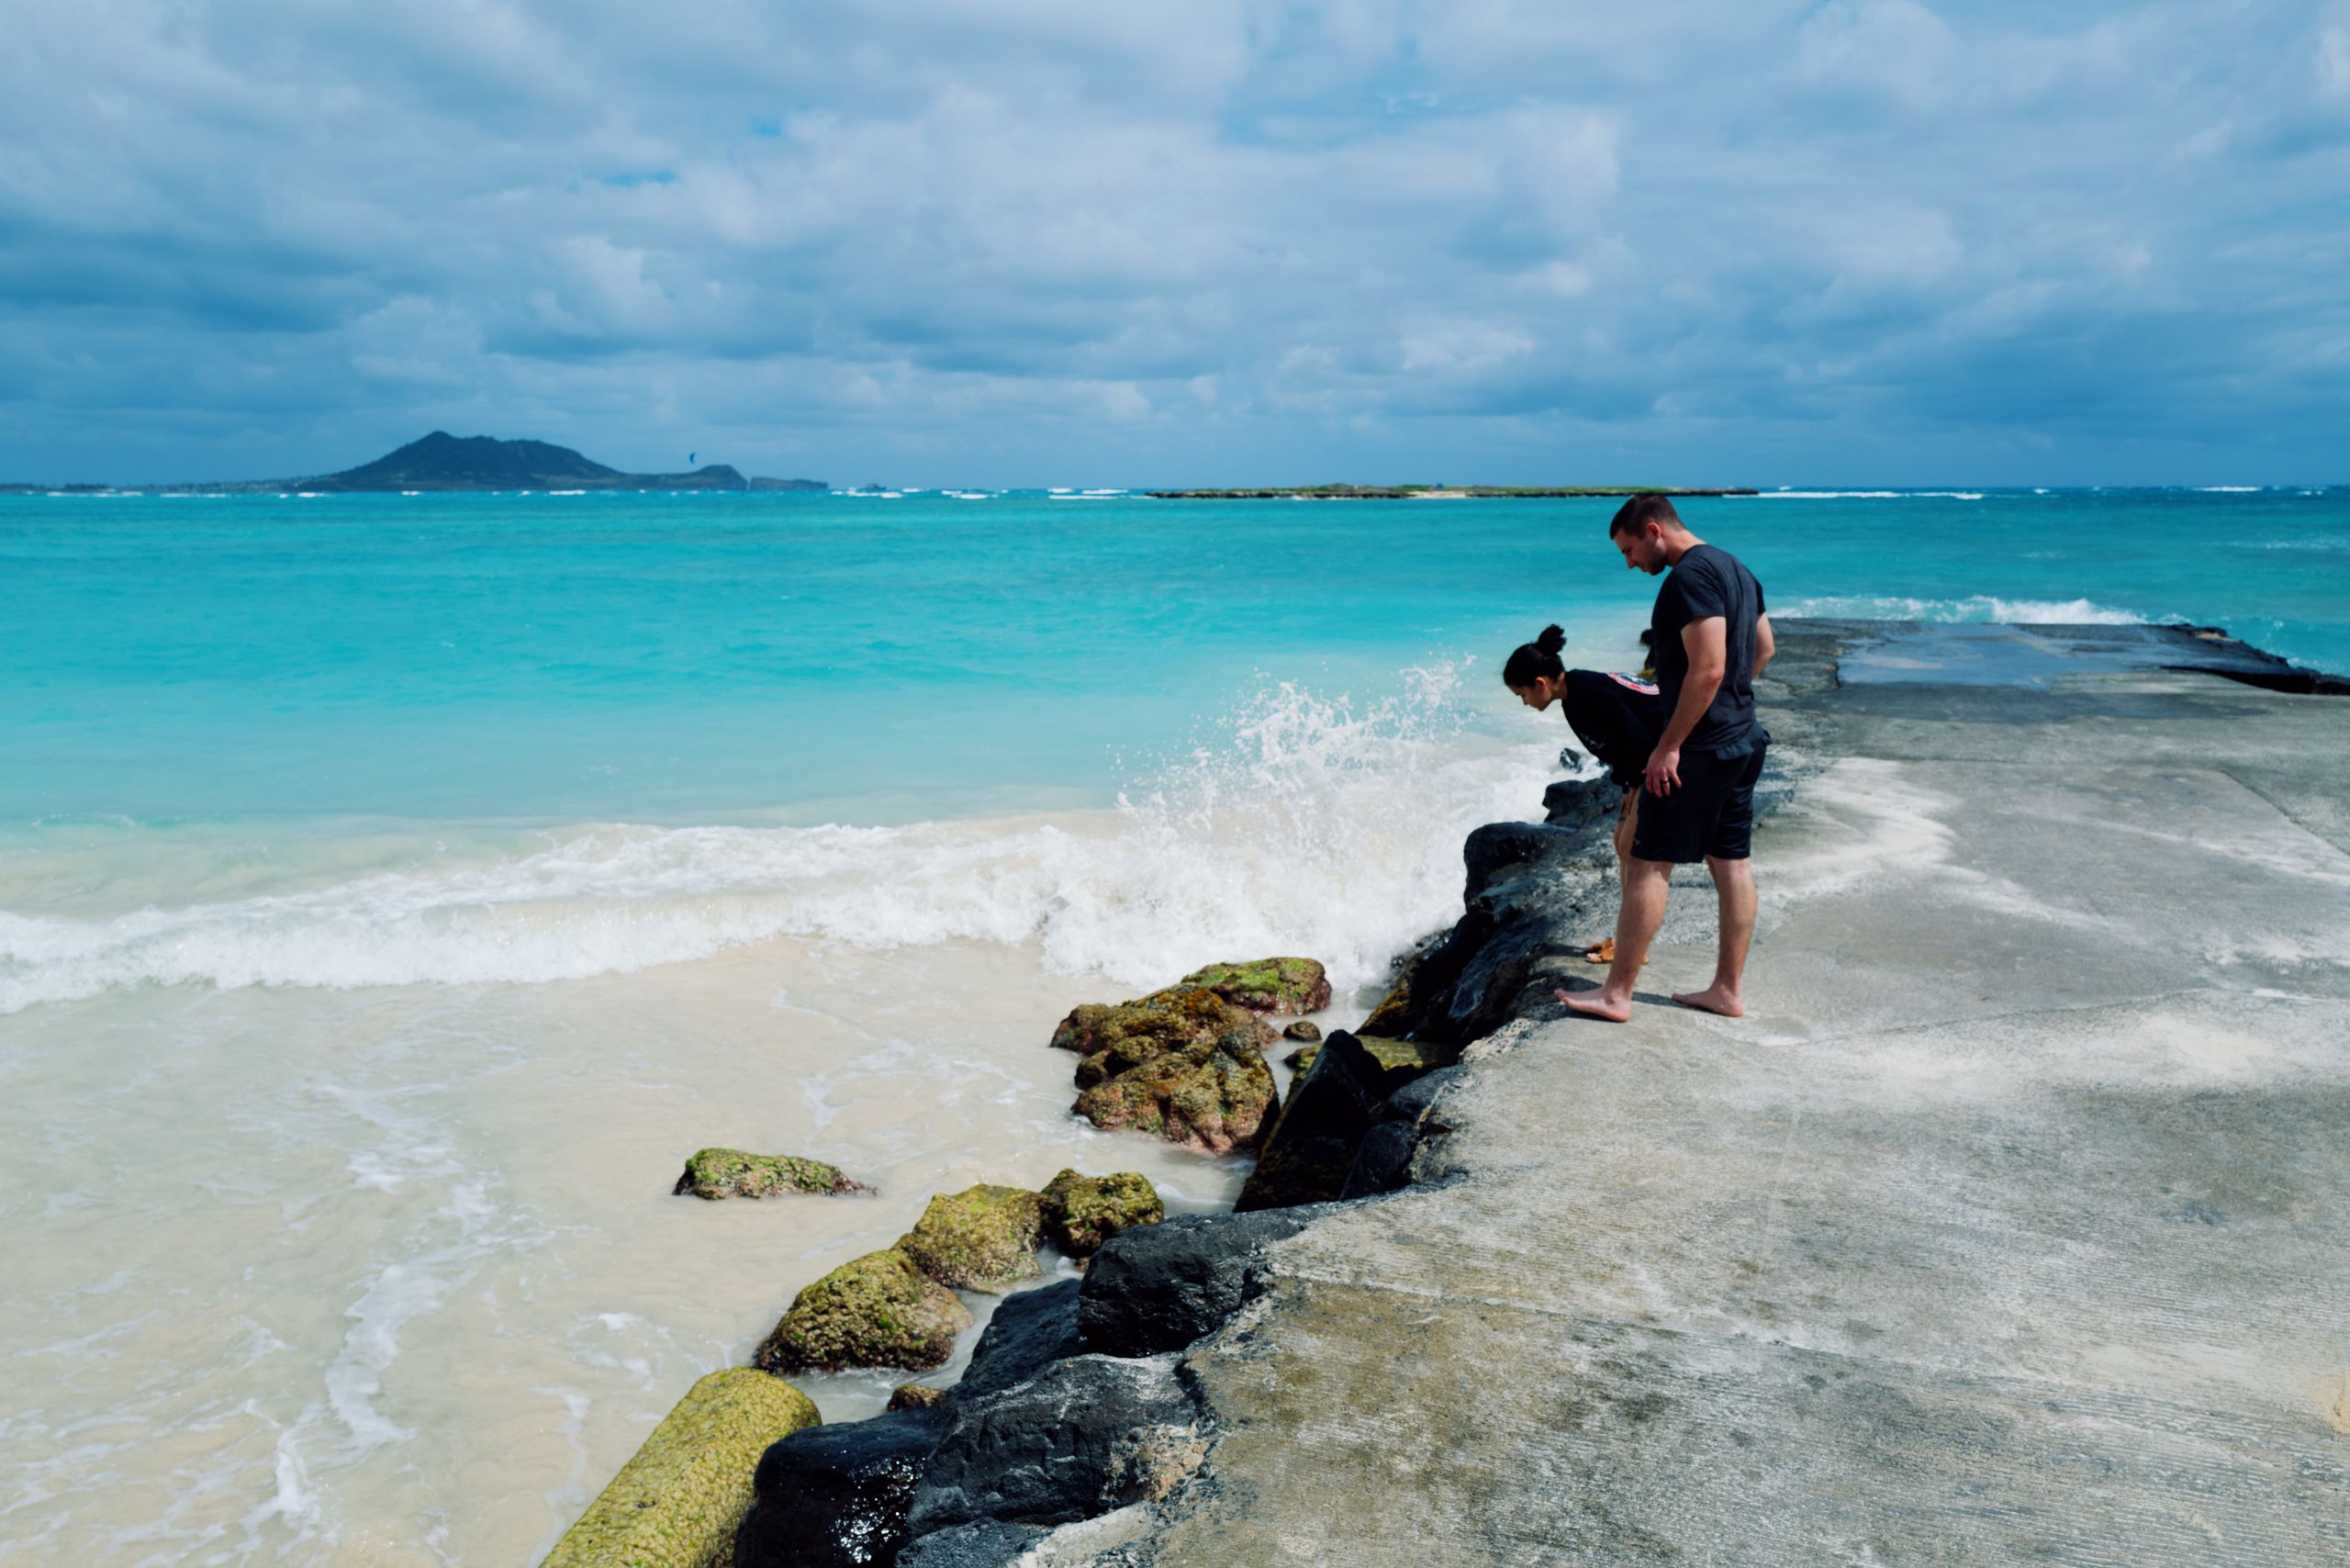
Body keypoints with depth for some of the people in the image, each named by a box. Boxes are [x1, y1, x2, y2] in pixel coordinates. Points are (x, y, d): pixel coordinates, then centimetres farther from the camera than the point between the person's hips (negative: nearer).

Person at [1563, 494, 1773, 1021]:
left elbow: (1708, 669, -24)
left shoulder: (1690, 576, -17)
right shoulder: (1736, 569, 15)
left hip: (1698, 748, -10)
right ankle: (1728, 991, 19)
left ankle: (1617, 994, 0)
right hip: (1743, 740, 10)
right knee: (1732, 863, 11)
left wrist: (1669, 746, -21)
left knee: (1648, 864, -5)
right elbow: (1763, 649, 22)